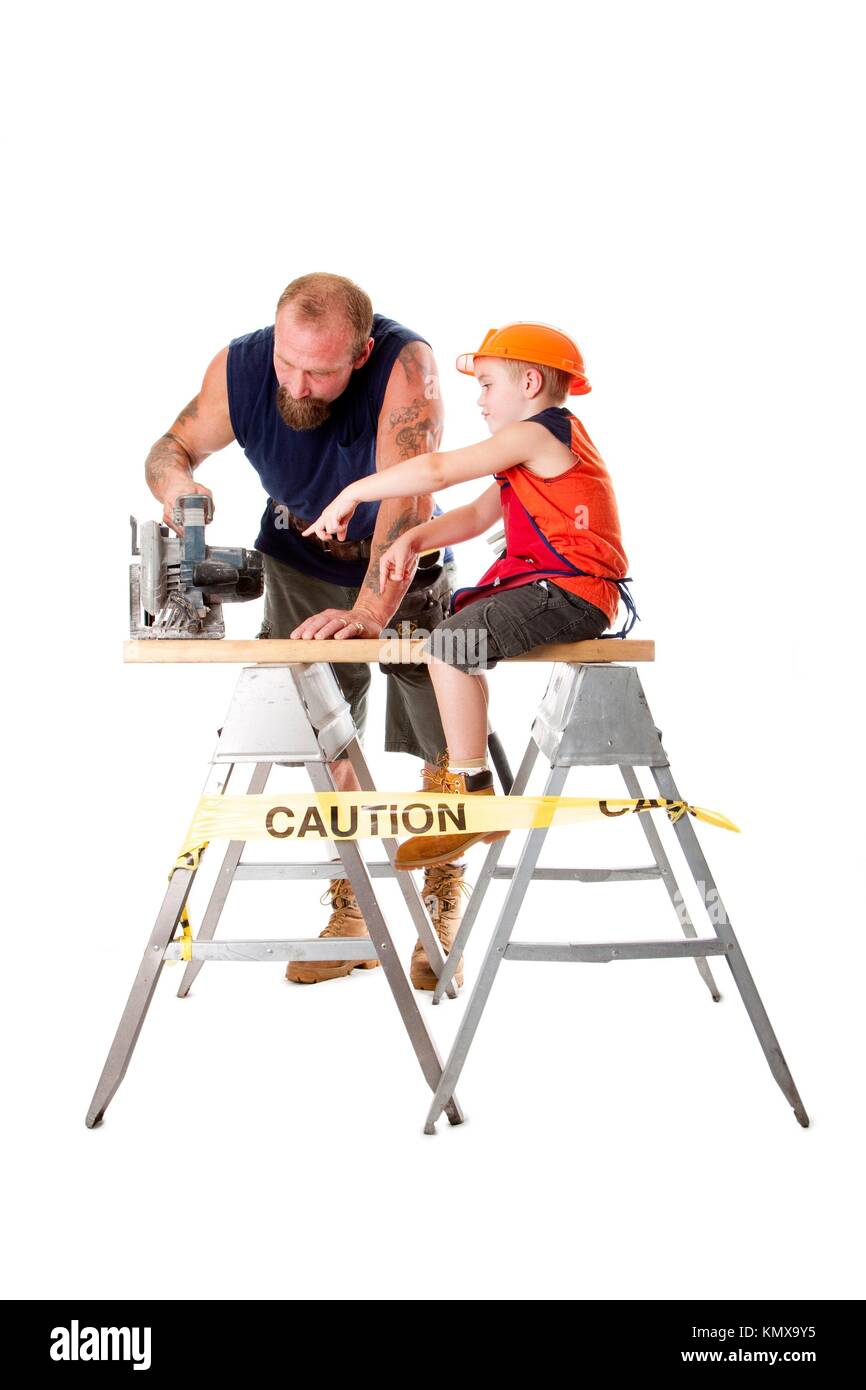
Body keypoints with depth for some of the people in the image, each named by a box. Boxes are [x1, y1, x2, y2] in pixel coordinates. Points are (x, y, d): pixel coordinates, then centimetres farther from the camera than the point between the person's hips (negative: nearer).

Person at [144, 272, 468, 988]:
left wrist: (371, 612, -53)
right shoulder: (240, 368, -24)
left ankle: (443, 909, 18)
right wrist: (175, 482, -33)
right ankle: (351, 913, 11)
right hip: (302, 566, 2)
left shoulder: (406, 364, -36)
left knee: (441, 736, 1)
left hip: (406, 569, -2)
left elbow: (409, 496, -43)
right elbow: (170, 446, -8)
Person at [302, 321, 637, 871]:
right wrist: (414, 540, 6)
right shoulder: (540, 448, 23)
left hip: (570, 591, -12)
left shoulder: (535, 435, -11)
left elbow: (437, 470, -18)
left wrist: (354, 492, -10)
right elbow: (478, 515, 22)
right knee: (453, 642, 22)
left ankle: (473, 800, -20)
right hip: (546, 587, 12)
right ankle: (457, 775, 24)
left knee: (448, 646, -23)